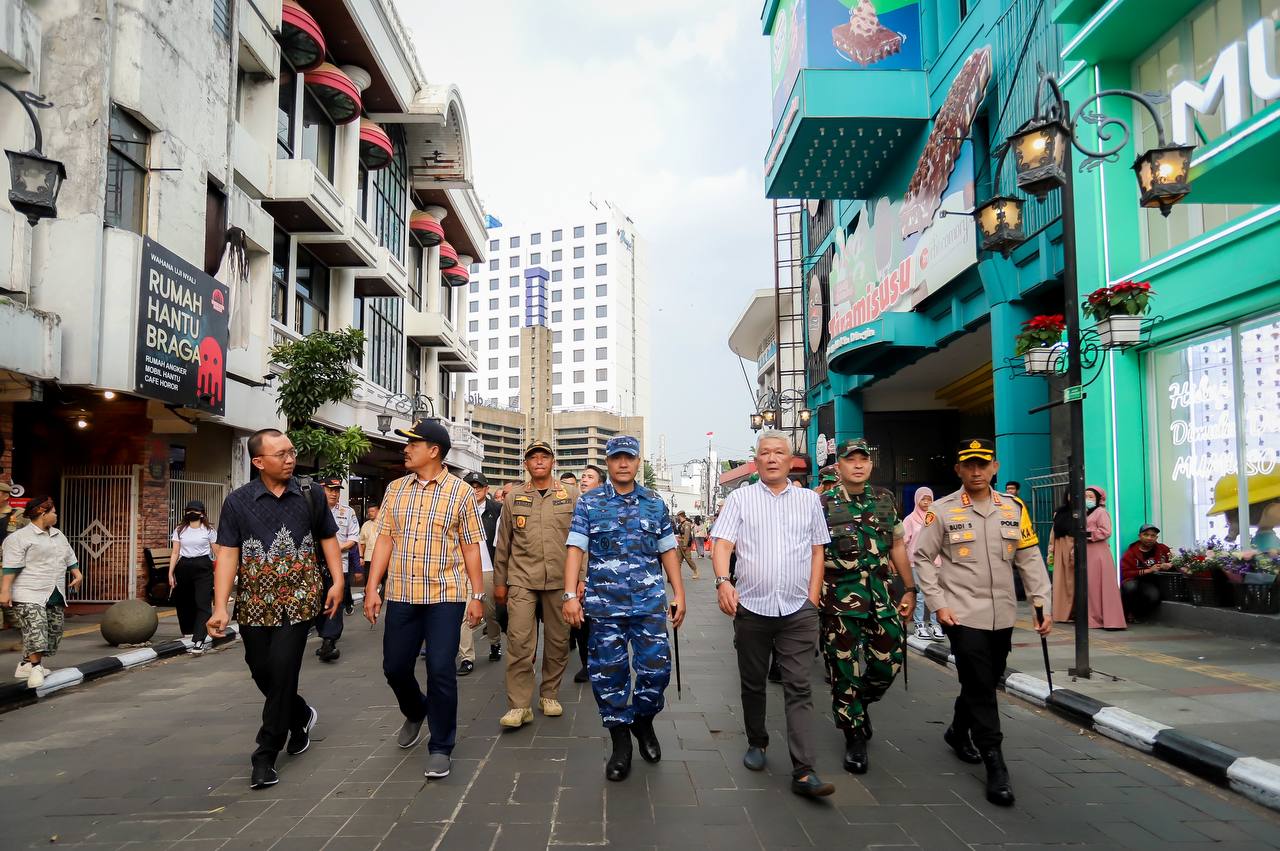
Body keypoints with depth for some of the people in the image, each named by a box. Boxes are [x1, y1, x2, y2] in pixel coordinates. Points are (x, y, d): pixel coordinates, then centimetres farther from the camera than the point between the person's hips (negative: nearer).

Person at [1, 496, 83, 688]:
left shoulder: (58, 535, 18)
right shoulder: (19, 537, -6)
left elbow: (70, 558, 24)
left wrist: (77, 573, 9)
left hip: (55, 595, 8)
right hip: (29, 595, -8)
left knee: (54, 632, 6)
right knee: (36, 630, -18)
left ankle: (26, 665, 16)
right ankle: (36, 668, -13)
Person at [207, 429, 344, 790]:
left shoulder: (311, 495, 3)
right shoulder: (237, 501, -1)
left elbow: (328, 539, 11)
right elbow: (227, 555, -5)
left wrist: (337, 581, 0)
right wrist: (220, 608, -12)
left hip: (299, 600, -1)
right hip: (254, 604, 1)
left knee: (282, 672, -8)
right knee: (262, 673, 11)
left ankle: (265, 756, 5)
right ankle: (301, 716, 41)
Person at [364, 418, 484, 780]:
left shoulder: (460, 492, -3)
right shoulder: (395, 489, 7)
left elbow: (471, 547, -1)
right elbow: (385, 540, 8)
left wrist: (477, 595, -4)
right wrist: (372, 587, 2)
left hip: (445, 594, -4)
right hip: (401, 594, 4)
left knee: (441, 671, -4)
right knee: (395, 666, 12)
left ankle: (441, 747, 13)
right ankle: (415, 712, 43)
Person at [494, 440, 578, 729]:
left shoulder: (571, 495, 5)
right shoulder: (514, 498, 8)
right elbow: (503, 543, 11)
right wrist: (499, 581, 10)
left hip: (560, 580, 0)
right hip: (521, 580, 0)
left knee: (557, 640, 8)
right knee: (519, 641, -8)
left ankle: (549, 694, 24)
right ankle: (519, 706, -2)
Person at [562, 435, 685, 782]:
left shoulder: (655, 503, 8)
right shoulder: (589, 503, 2)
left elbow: (668, 551, 12)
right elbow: (576, 549, -4)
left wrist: (679, 594, 6)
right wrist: (570, 594, -13)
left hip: (649, 601, 1)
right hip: (604, 603, -1)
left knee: (656, 668, 0)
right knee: (608, 674, 4)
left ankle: (643, 721, 29)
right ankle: (620, 742, 21)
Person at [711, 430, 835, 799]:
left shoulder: (809, 500, 9)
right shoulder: (740, 498, 4)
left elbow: (818, 551, 11)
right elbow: (722, 543, -5)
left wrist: (813, 598, 3)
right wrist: (723, 581, -23)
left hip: (798, 610, 0)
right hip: (751, 607, 0)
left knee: (799, 688, -4)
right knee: (753, 683, 13)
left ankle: (803, 772, -5)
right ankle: (757, 743, 33)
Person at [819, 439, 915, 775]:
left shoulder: (885, 500, 8)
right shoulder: (823, 504, -3)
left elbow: (897, 546, 13)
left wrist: (910, 589, 11)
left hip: (881, 596, 3)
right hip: (840, 599, -3)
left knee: (889, 662, 6)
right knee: (845, 671, 3)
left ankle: (863, 702, 36)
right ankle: (855, 737, 18)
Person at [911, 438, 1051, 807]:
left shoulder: (1013, 509, 5)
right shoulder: (942, 511, -5)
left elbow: (1030, 559, 7)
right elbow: (922, 559, -2)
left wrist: (1042, 603, 0)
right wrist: (938, 605, -8)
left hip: (1002, 615, 5)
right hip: (963, 614, -4)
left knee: (988, 681, 17)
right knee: (980, 686, -5)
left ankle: (958, 731, 42)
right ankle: (996, 767, 3)